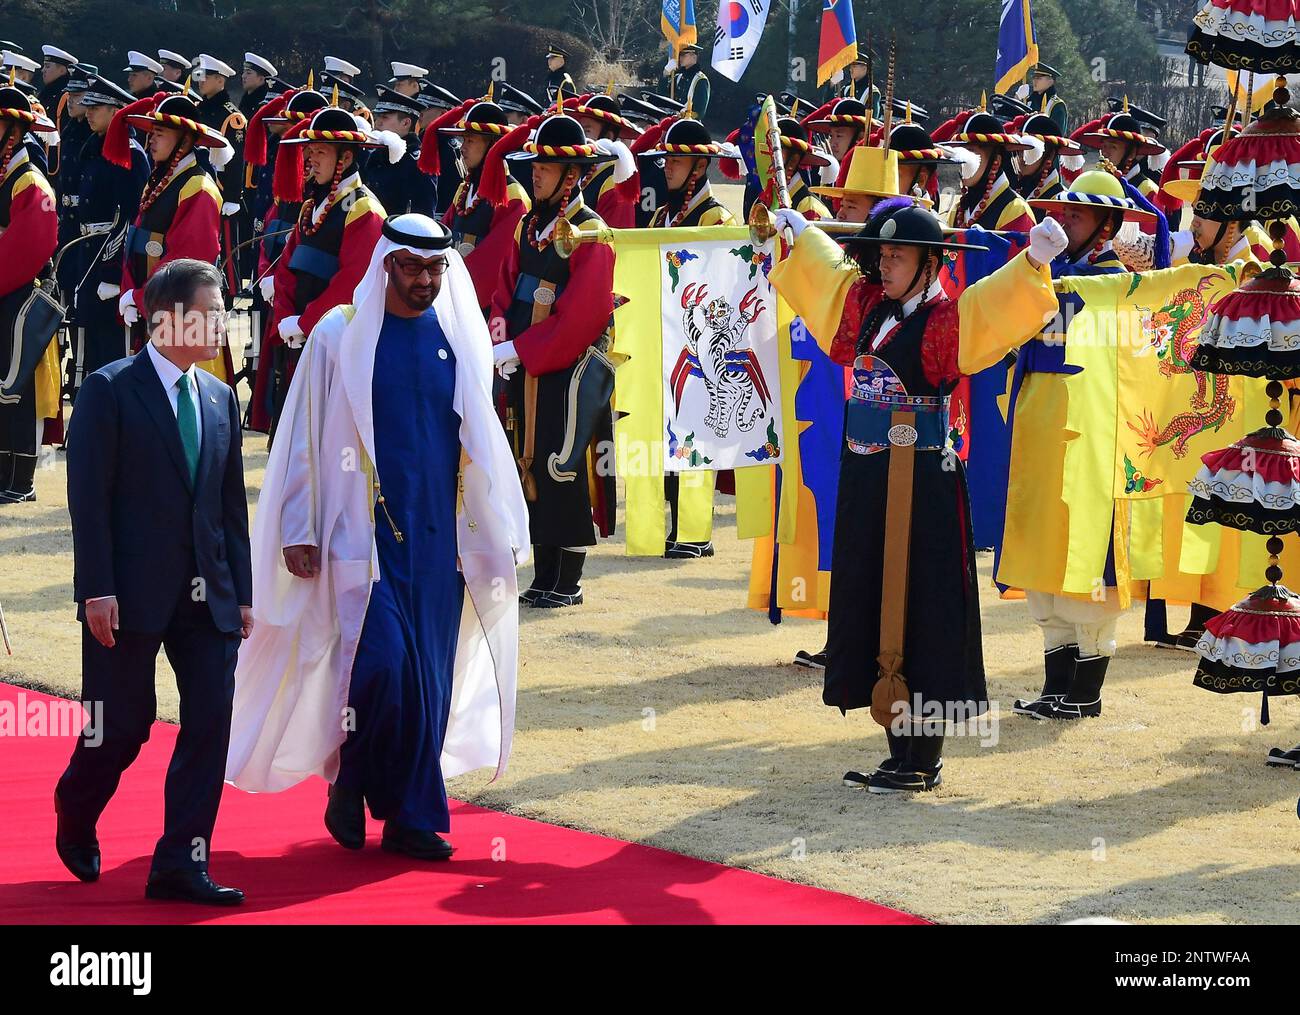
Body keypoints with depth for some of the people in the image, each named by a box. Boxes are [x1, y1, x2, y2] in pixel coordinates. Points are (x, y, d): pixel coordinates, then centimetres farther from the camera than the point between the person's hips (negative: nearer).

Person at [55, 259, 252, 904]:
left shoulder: (220, 400, 12)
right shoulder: (109, 390, -5)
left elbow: (232, 504, 14)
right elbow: (88, 495, -10)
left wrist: (241, 593, 10)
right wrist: (97, 590, -16)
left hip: (207, 596, 5)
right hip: (131, 592, -5)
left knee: (210, 722, -4)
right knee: (124, 724, 2)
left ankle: (181, 864, 1)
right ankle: (75, 817, 32)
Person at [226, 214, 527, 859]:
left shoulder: (460, 340, 9)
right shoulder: (340, 336, -1)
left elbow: (482, 439, 16)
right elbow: (306, 438, 0)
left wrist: (501, 531, 13)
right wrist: (299, 533, -5)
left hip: (439, 537, 4)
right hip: (365, 533, -4)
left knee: (430, 678, 2)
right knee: (382, 662, -16)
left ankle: (410, 817, 11)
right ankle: (351, 784, 7)